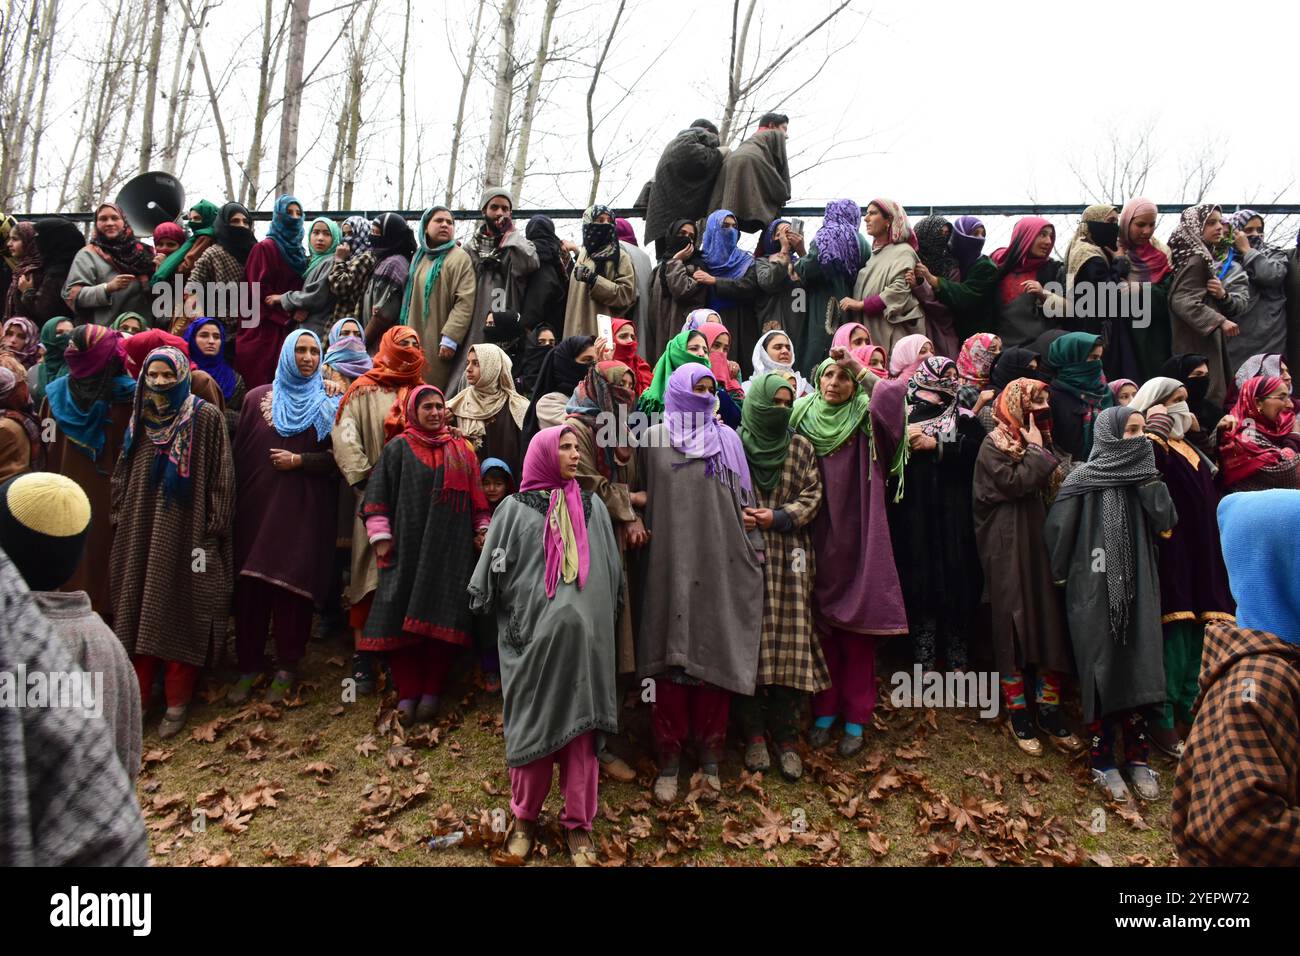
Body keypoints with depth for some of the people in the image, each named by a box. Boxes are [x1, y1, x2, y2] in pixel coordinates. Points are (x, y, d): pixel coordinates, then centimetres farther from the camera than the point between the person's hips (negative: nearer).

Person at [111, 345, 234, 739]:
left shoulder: (206, 418, -6)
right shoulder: (140, 418, 9)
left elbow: (221, 478, -9)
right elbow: (122, 475, 17)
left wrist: (213, 527, -12)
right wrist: (120, 516, 11)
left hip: (185, 532, -5)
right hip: (139, 533, 5)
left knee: (180, 611, 0)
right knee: (137, 611, 8)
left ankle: (177, 702, 11)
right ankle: (138, 697, 19)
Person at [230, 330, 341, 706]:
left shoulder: (328, 403, 7)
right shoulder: (258, 398, 10)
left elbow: (338, 456, 2)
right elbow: (239, 452, 9)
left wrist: (299, 460, -9)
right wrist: (236, 498, 3)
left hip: (305, 510, -1)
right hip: (257, 506, 2)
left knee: (293, 584, -4)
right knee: (250, 587, 0)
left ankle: (286, 669, 9)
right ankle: (249, 667, 12)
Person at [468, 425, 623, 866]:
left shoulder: (593, 506, 11)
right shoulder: (515, 509, 3)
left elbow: (611, 570, 15)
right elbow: (494, 573, 5)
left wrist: (604, 617, 13)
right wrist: (508, 621, 6)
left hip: (582, 635, 2)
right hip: (532, 635, -2)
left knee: (578, 725, 4)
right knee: (531, 726, 6)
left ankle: (578, 823, 14)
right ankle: (525, 818, 22)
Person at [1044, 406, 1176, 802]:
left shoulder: (1141, 478, 8)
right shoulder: (1081, 480, -4)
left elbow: (1166, 520, -7)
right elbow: (1057, 530, -5)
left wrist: (1148, 473, -9)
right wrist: (1061, 575, -2)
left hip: (1138, 589, 4)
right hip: (1095, 591, -3)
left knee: (1139, 667, 4)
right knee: (1100, 669, 1)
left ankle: (1137, 754, 16)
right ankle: (1101, 758, 12)